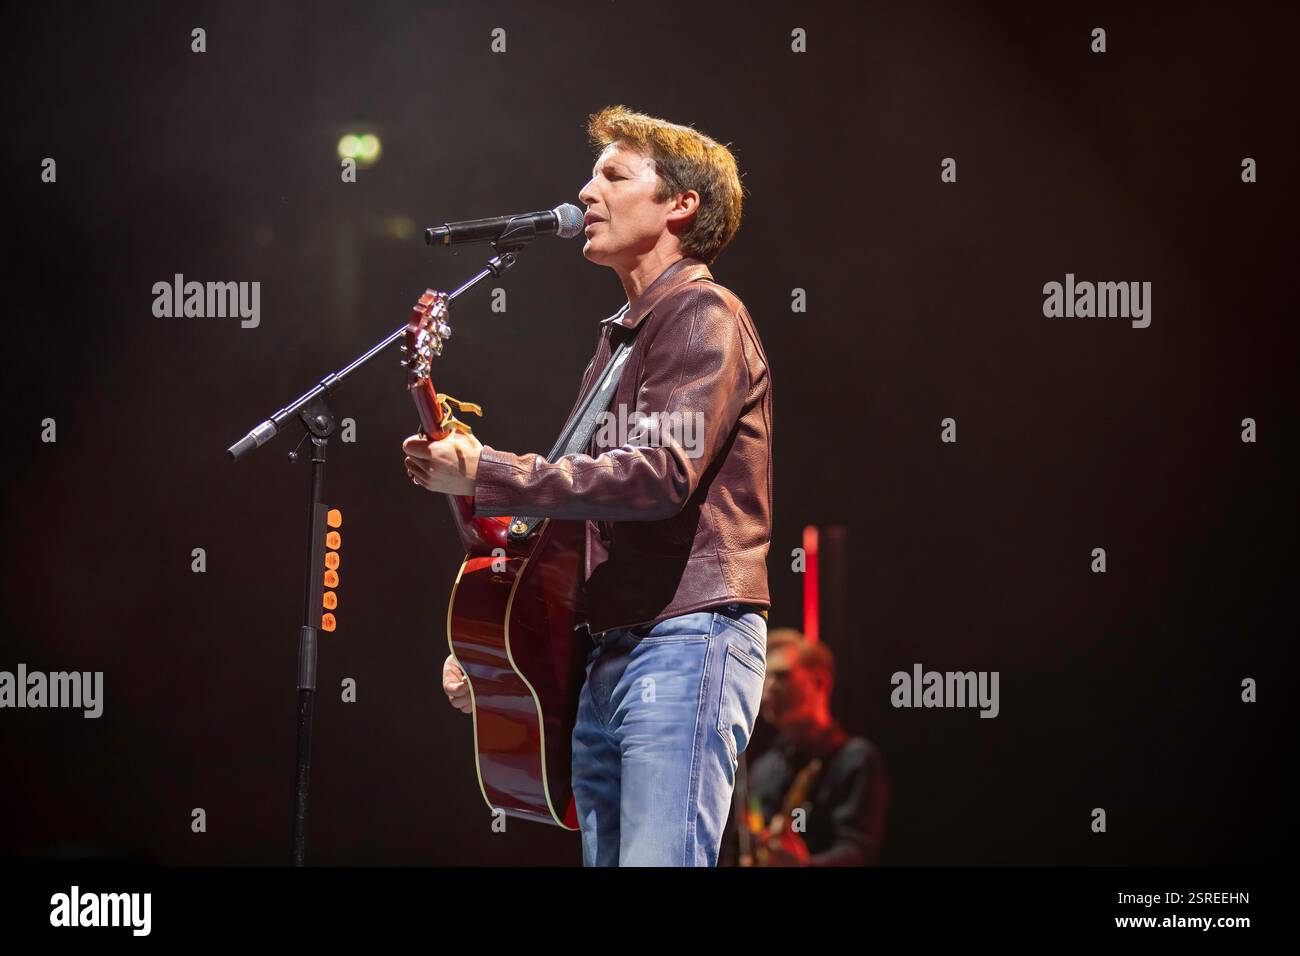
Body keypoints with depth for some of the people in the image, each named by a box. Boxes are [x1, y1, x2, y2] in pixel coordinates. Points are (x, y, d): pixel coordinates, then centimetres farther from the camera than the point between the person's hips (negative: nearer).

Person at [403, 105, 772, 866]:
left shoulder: (704, 317, -6)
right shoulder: (621, 339, 24)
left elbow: (661, 473, -21)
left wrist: (484, 473, -19)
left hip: (686, 640, -10)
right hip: (609, 653, 10)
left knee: (659, 858, -16)